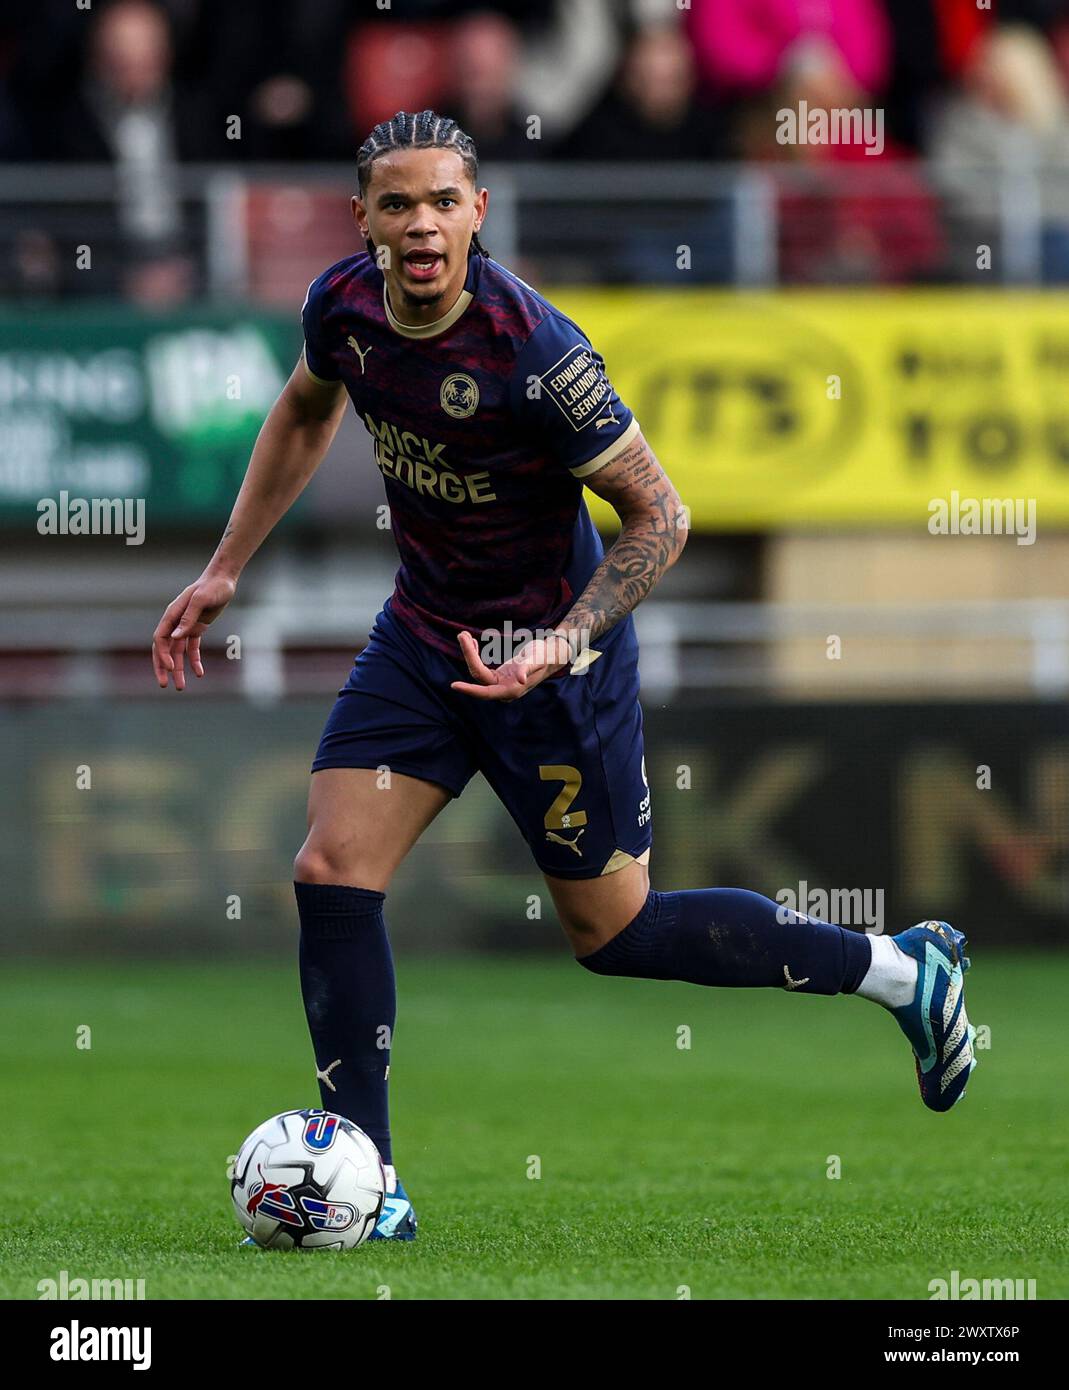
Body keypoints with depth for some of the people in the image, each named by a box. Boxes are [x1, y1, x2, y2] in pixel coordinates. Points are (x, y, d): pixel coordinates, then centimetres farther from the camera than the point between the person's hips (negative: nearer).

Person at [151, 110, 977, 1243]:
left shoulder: (532, 350, -28)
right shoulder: (343, 306, -9)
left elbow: (658, 515, -18)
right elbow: (305, 412, 16)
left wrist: (563, 646, -28)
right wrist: (224, 572, 16)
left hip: (549, 655, -6)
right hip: (421, 632, 6)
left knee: (611, 931, 4)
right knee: (331, 873, -8)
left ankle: (902, 971, 22)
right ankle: (366, 1189, -1)